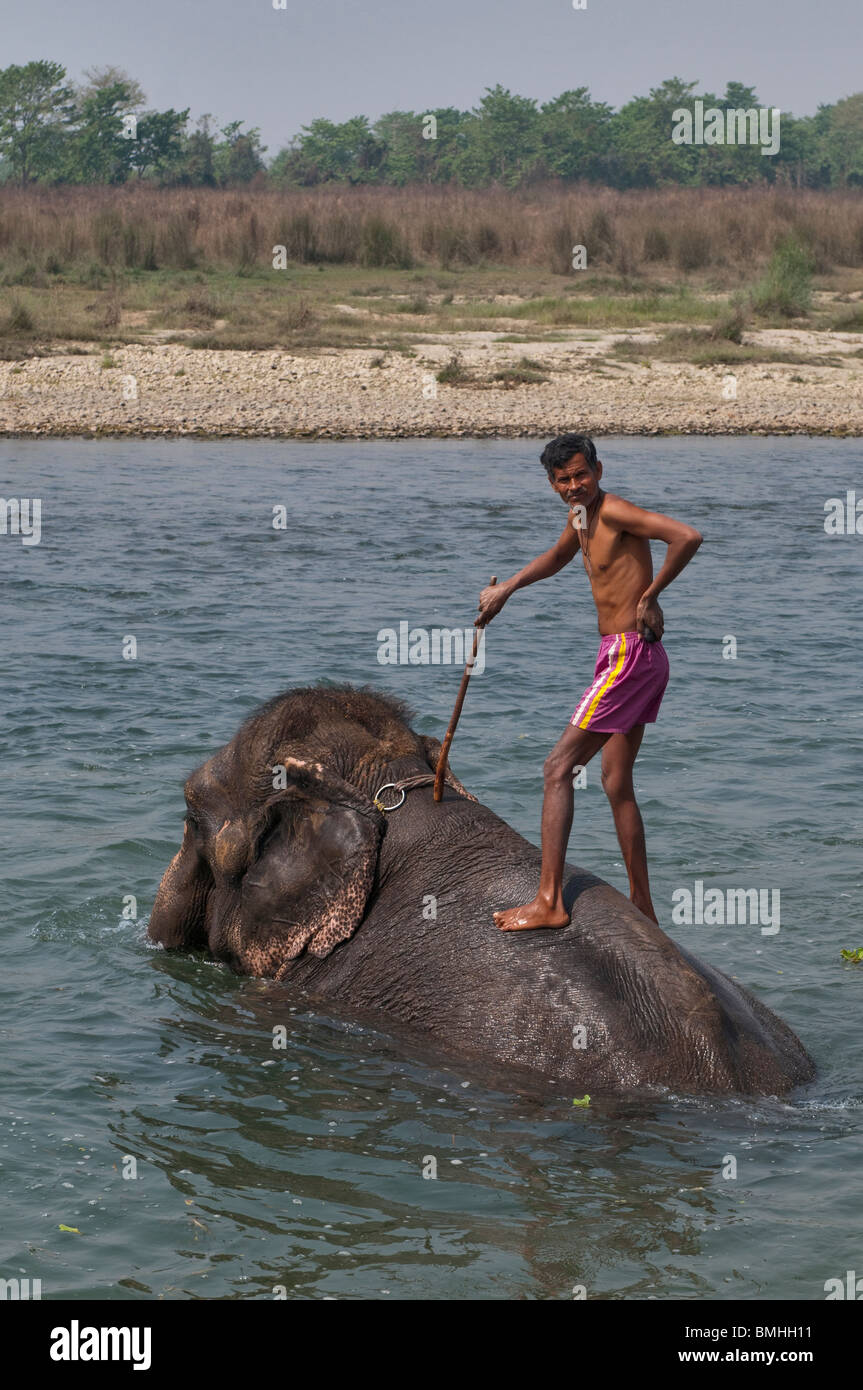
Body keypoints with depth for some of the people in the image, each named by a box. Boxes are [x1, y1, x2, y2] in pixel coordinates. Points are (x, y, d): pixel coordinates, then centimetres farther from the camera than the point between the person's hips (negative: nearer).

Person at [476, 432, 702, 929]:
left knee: (559, 767, -8)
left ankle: (550, 902, -9)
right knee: (618, 782, 16)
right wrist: (507, 588, 27)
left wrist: (650, 594, -19)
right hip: (638, 658, 10)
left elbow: (689, 537, -28)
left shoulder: (614, 511, -14)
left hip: (628, 654, -10)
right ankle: (642, 907, 22)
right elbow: (558, 557, 38)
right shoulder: (582, 514, 15)